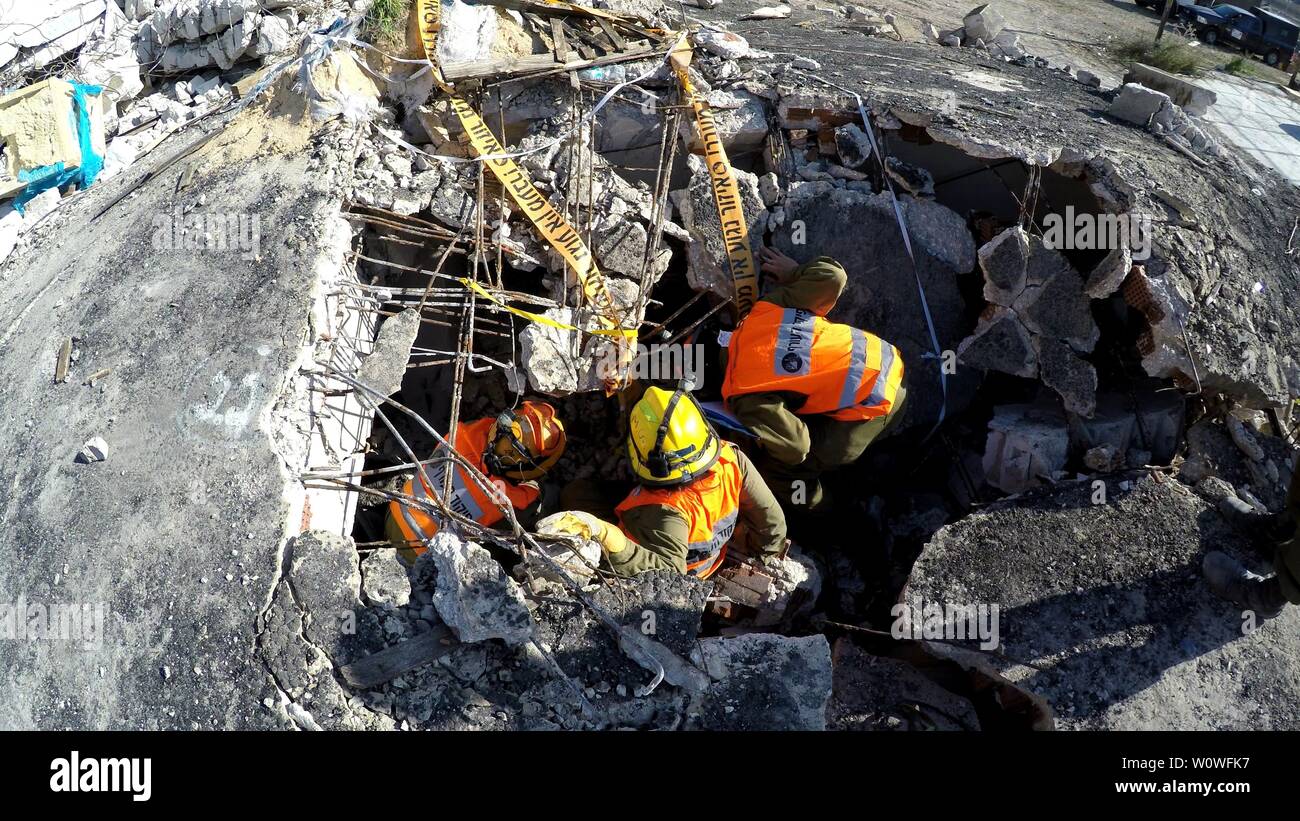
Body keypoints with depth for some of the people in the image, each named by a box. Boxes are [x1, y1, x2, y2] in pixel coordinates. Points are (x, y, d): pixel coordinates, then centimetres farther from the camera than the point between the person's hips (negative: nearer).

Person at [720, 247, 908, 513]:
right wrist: (796, 272, 20)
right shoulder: (764, 310, -5)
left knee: (775, 471, 0)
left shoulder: (744, 397, -20)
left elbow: (795, 448, -19)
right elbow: (832, 276, -2)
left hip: (872, 404, -8)